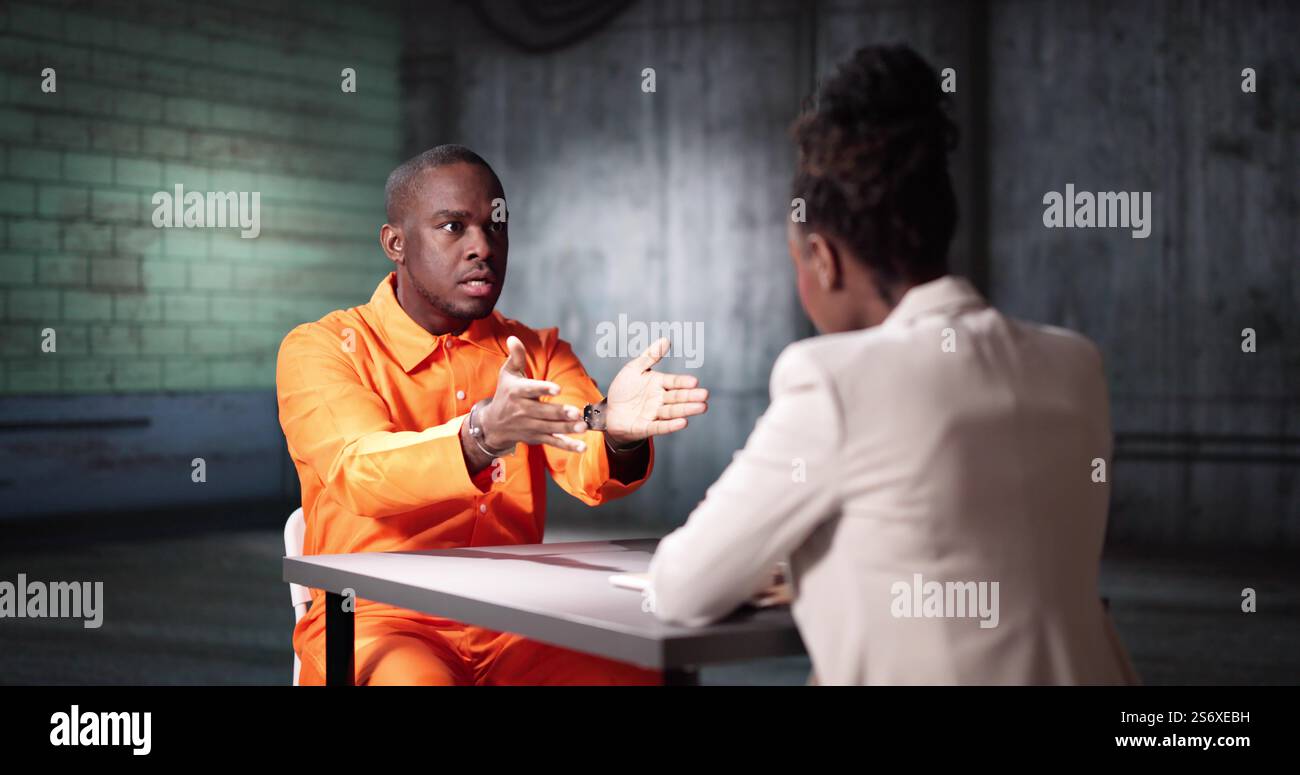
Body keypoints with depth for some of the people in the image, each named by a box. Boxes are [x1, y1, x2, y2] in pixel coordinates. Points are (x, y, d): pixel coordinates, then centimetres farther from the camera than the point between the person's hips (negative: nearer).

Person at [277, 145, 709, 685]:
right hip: (376, 620, -3)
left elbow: (590, 472, -8)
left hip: (513, 629, 3)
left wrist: (615, 428, -33)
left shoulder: (538, 355, 11)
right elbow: (361, 474, -20)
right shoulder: (320, 349, -1)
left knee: (643, 673, -22)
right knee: (417, 679, -36)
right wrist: (484, 433, -39)